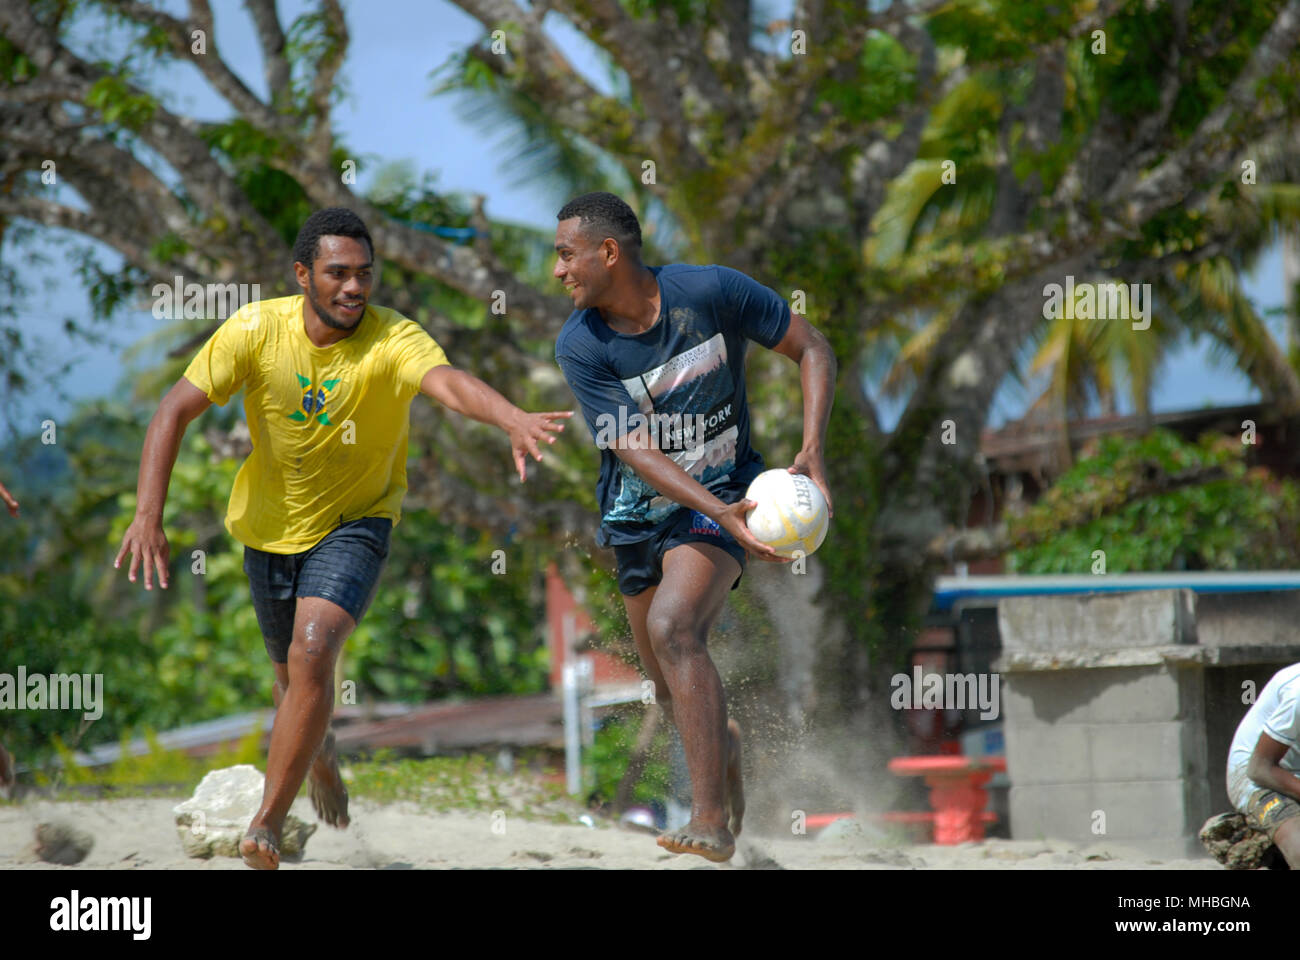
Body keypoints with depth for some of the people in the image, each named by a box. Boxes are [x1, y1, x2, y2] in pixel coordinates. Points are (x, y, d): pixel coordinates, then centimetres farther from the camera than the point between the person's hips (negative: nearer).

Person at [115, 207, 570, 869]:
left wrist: (514, 419, -67)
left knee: (313, 651, -25)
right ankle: (320, 756, 53)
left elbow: (449, 383, -45)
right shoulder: (256, 330, -18)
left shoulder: (393, 339, -25)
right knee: (292, 676, 17)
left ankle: (267, 823, -16)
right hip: (271, 525, 3)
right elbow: (175, 411, -18)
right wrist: (148, 516, -30)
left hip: (356, 521, -3)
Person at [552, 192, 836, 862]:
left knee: (672, 628, -28)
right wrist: (722, 513, -33)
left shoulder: (710, 292, -16)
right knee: (670, 687, 11)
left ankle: (712, 822, -32)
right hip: (637, 515, 4)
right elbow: (635, 451, -19)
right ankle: (723, 744, 47)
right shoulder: (580, 346, -13)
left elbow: (812, 349, -5)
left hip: (723, 492, -4)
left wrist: (812, 450, -19)